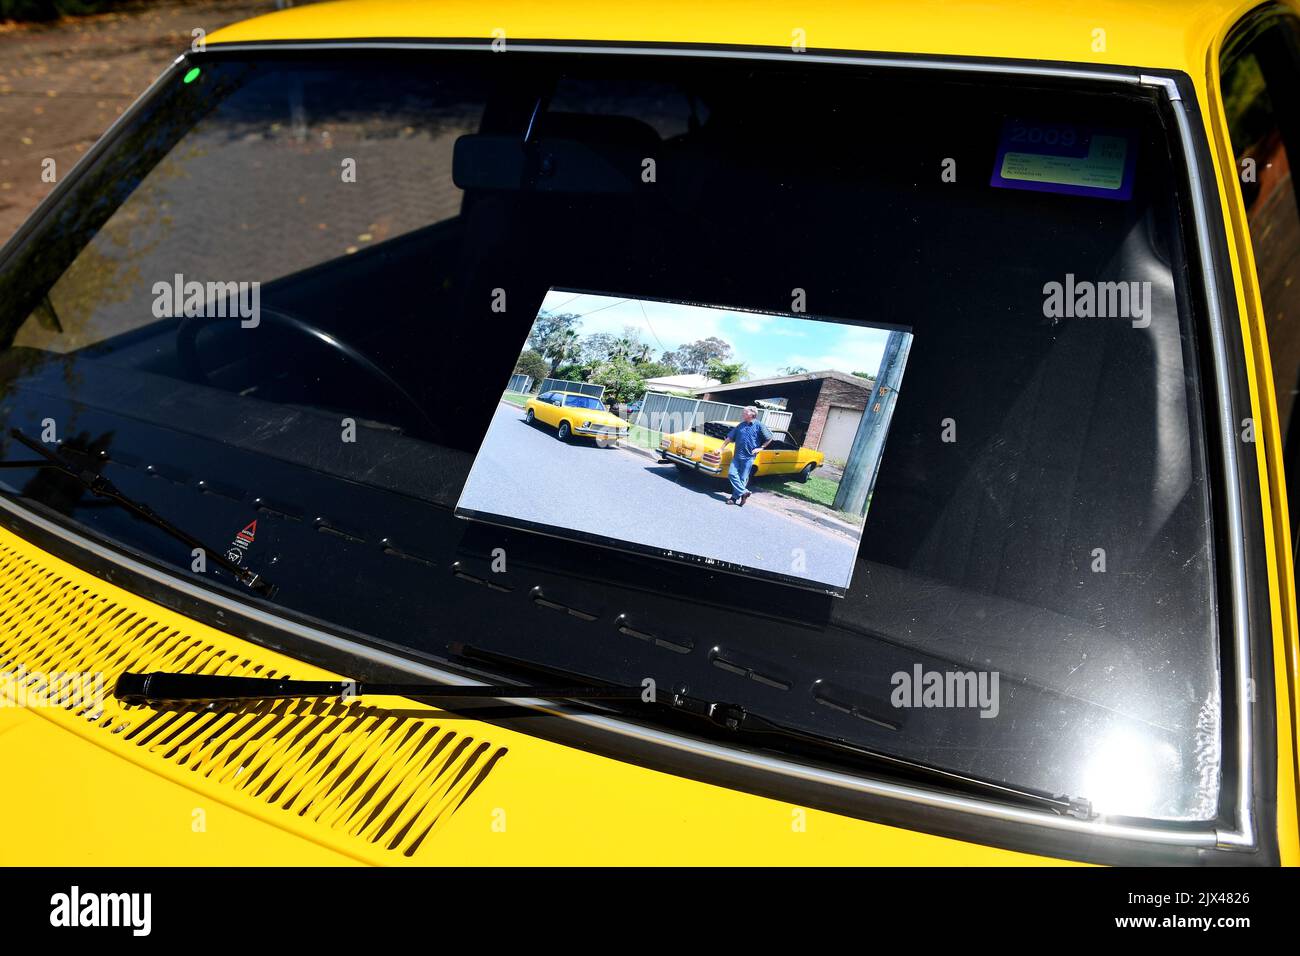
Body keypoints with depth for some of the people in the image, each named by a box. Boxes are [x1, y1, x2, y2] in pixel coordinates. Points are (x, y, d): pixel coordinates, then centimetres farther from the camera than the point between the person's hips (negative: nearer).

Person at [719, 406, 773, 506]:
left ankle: (735, 498, 7)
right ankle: (743, 492, 2)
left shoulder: (759, 426, -5)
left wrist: (761, 448, -3)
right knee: (732, 474, -6)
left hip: (748, 457, -5)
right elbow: (730, 437, 14)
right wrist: (721, 448, 11)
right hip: (737, 456, 5)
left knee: (742, 478, -1)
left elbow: (769, 438, 0)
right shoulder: (741, 425, 10)